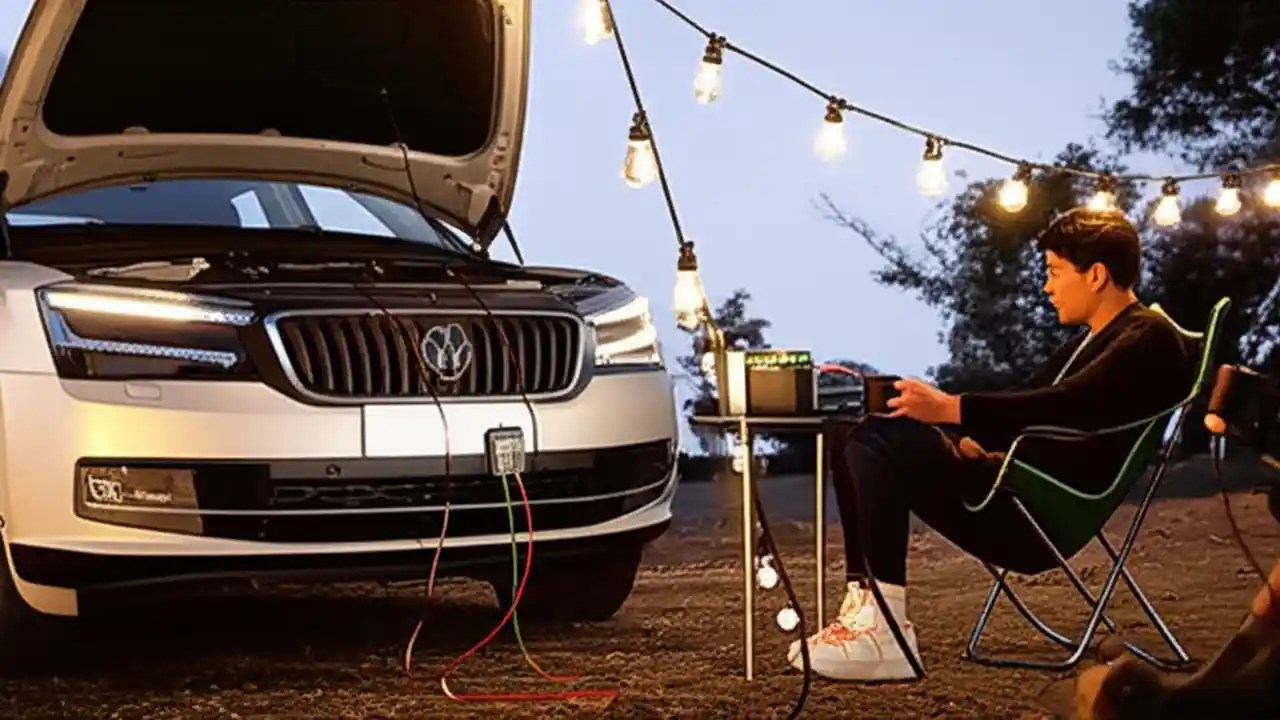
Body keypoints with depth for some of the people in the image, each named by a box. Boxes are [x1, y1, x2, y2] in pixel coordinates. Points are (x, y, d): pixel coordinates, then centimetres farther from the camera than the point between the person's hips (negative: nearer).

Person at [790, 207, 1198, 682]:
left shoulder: (1149, 340, -8)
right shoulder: (1096, 339, 23)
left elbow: (1062, 407, -23)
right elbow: (1026, 403, 23)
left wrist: (952, 410, -28)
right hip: (1021, 487, 10)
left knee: (878, 442, -23)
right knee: (847, 433, 6)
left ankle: (885, 632, -23)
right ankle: (865, 604, -4)